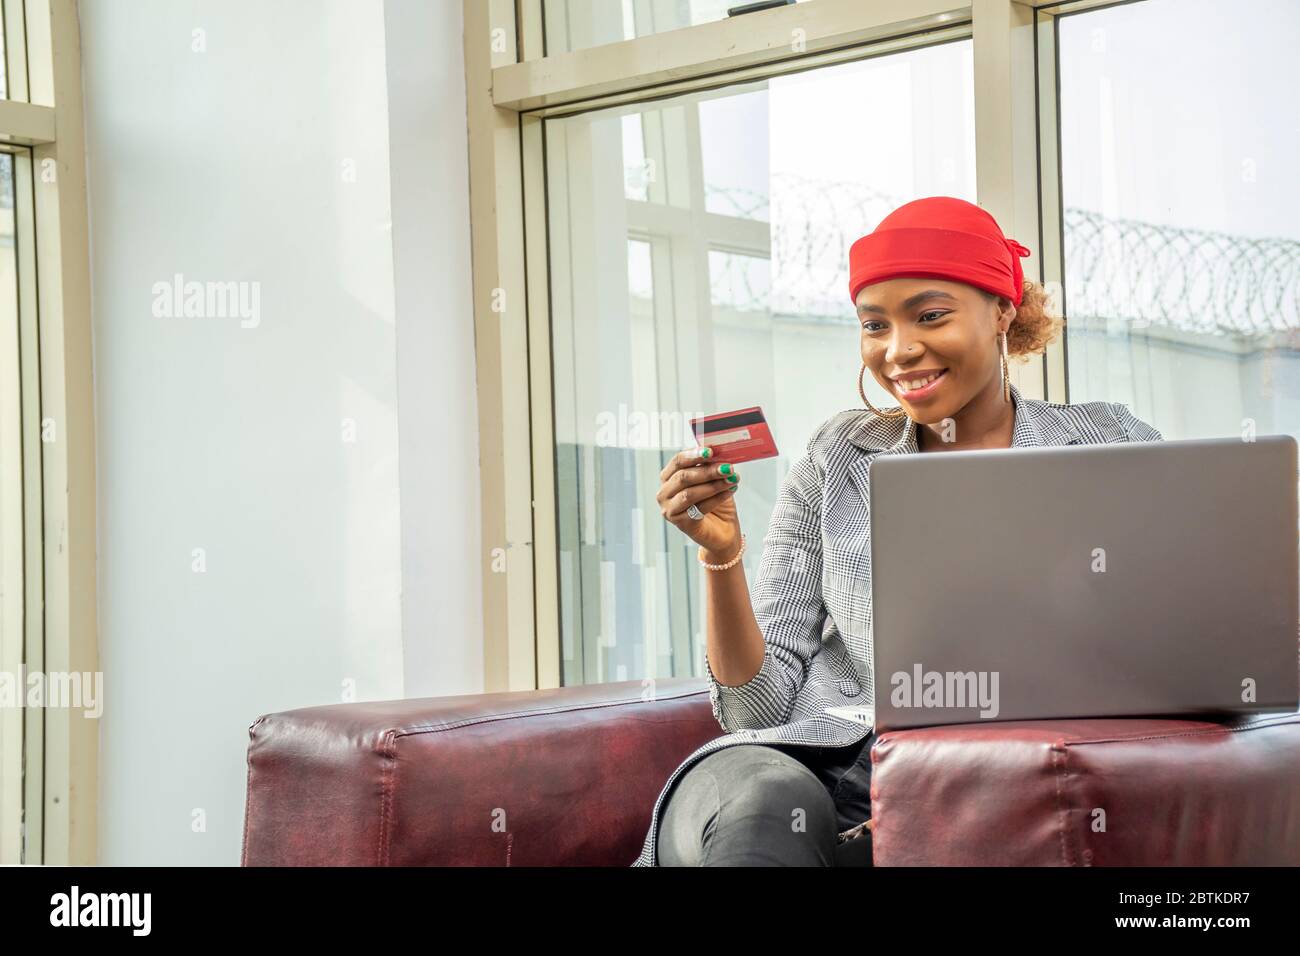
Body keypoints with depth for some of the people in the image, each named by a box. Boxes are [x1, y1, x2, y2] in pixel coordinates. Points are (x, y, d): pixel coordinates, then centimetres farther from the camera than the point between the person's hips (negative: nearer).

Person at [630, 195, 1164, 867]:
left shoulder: (1110, 446, 9)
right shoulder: (835, 463, 13)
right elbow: (757, 705, 10)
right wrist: (721, 556, -8)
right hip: (814, 769, 2)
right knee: (759, 801, -36)